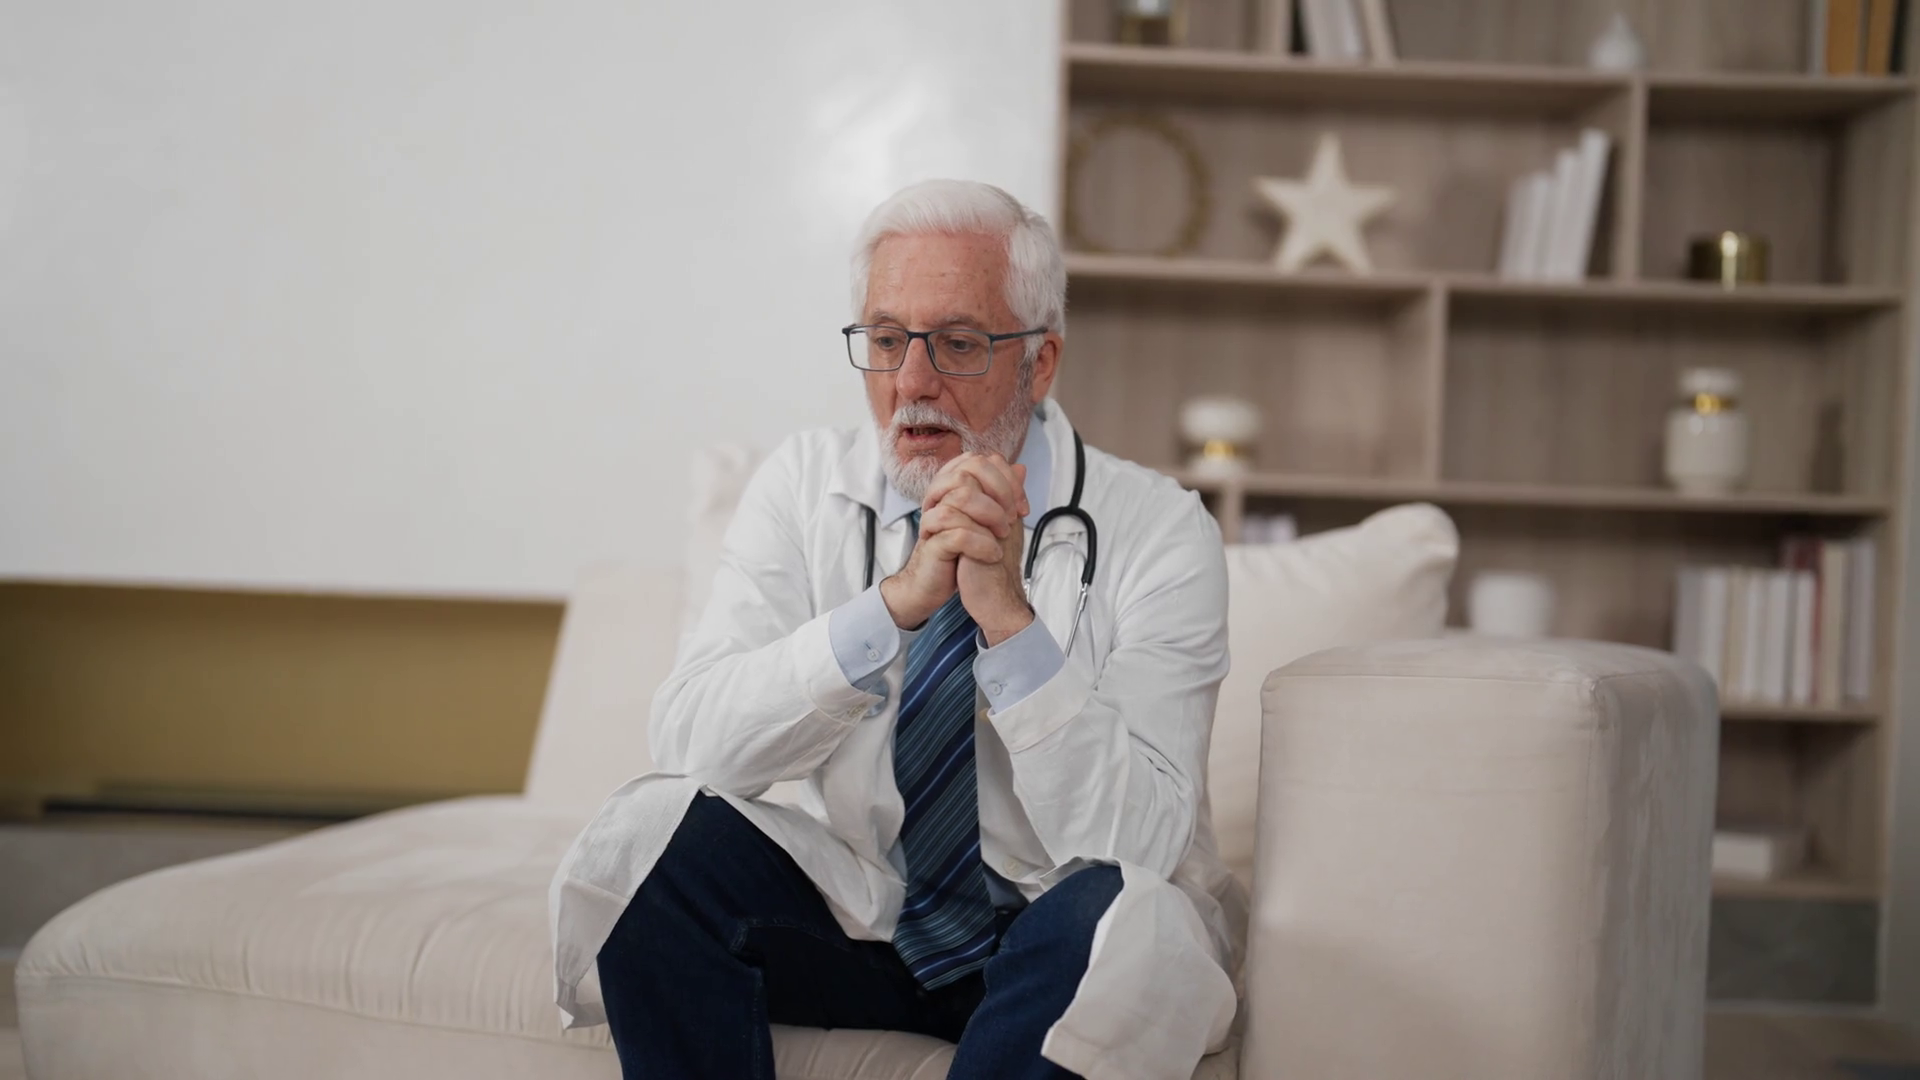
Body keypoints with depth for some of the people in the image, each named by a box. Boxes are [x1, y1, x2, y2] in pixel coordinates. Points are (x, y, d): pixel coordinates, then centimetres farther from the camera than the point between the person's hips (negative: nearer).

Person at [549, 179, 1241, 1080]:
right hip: (852, 912, 3)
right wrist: (898, 602, -30)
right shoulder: (805, 484, -4)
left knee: (1116, 912, -35)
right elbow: (689, 737, -18)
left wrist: (1009, 616, -32)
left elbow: (1139, 842, -22)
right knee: (652, 831, -22)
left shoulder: (1159, 531, -13)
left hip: (1049, 940, -2)